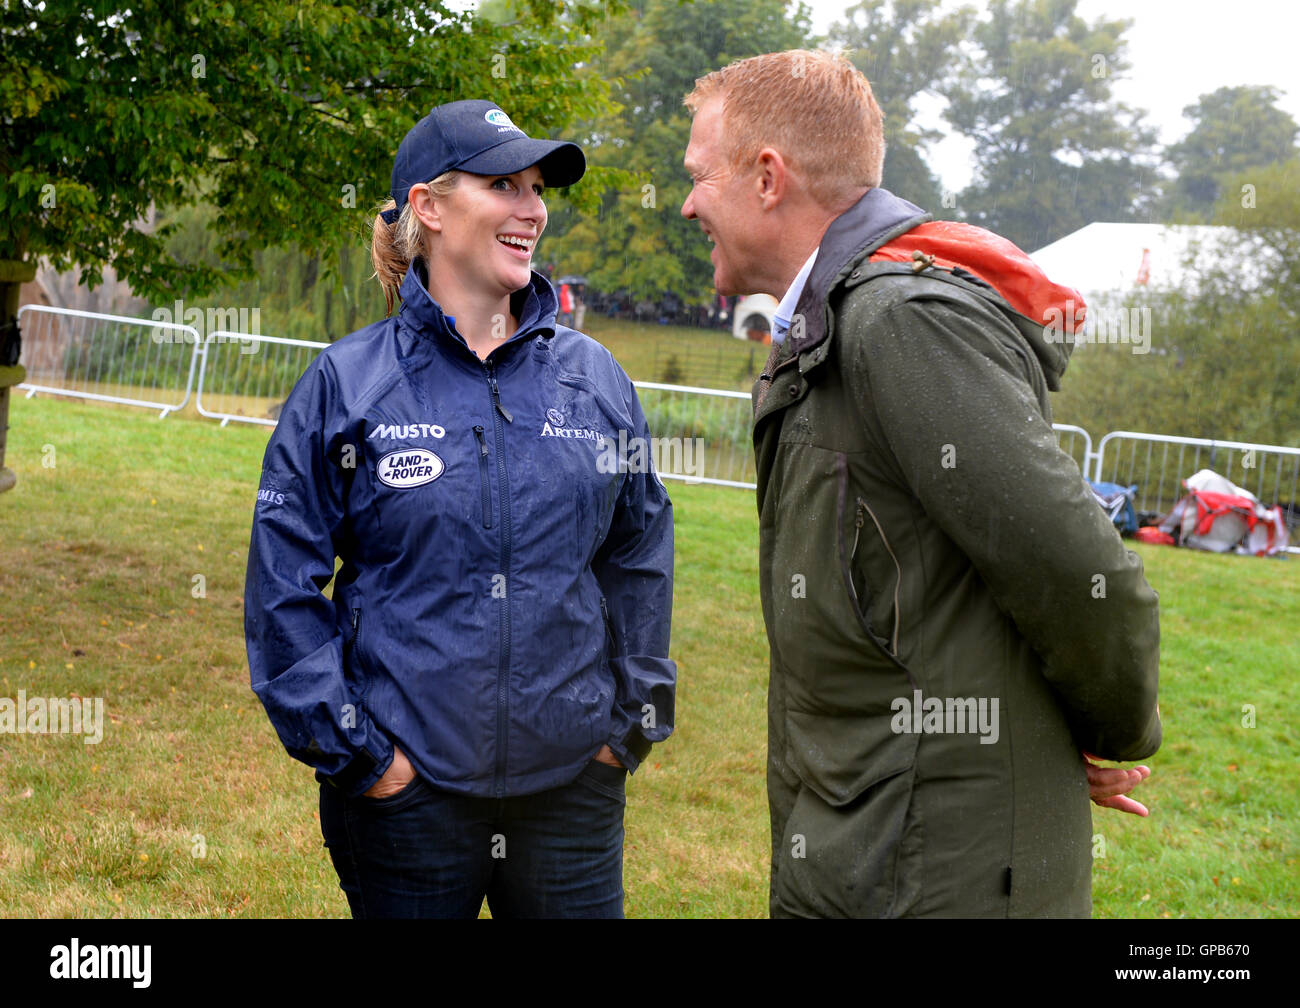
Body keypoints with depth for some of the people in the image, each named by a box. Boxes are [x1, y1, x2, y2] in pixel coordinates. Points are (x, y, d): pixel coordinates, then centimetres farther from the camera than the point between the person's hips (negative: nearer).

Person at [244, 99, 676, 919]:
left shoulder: (596, 379, 4)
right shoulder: (348, 385, -4)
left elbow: (640, 559, 11)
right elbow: (282, 583, -3)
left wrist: (631, 723, 7)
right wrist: (351, 749, -6)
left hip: (573, 784, 3)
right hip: (405, 790, -2)